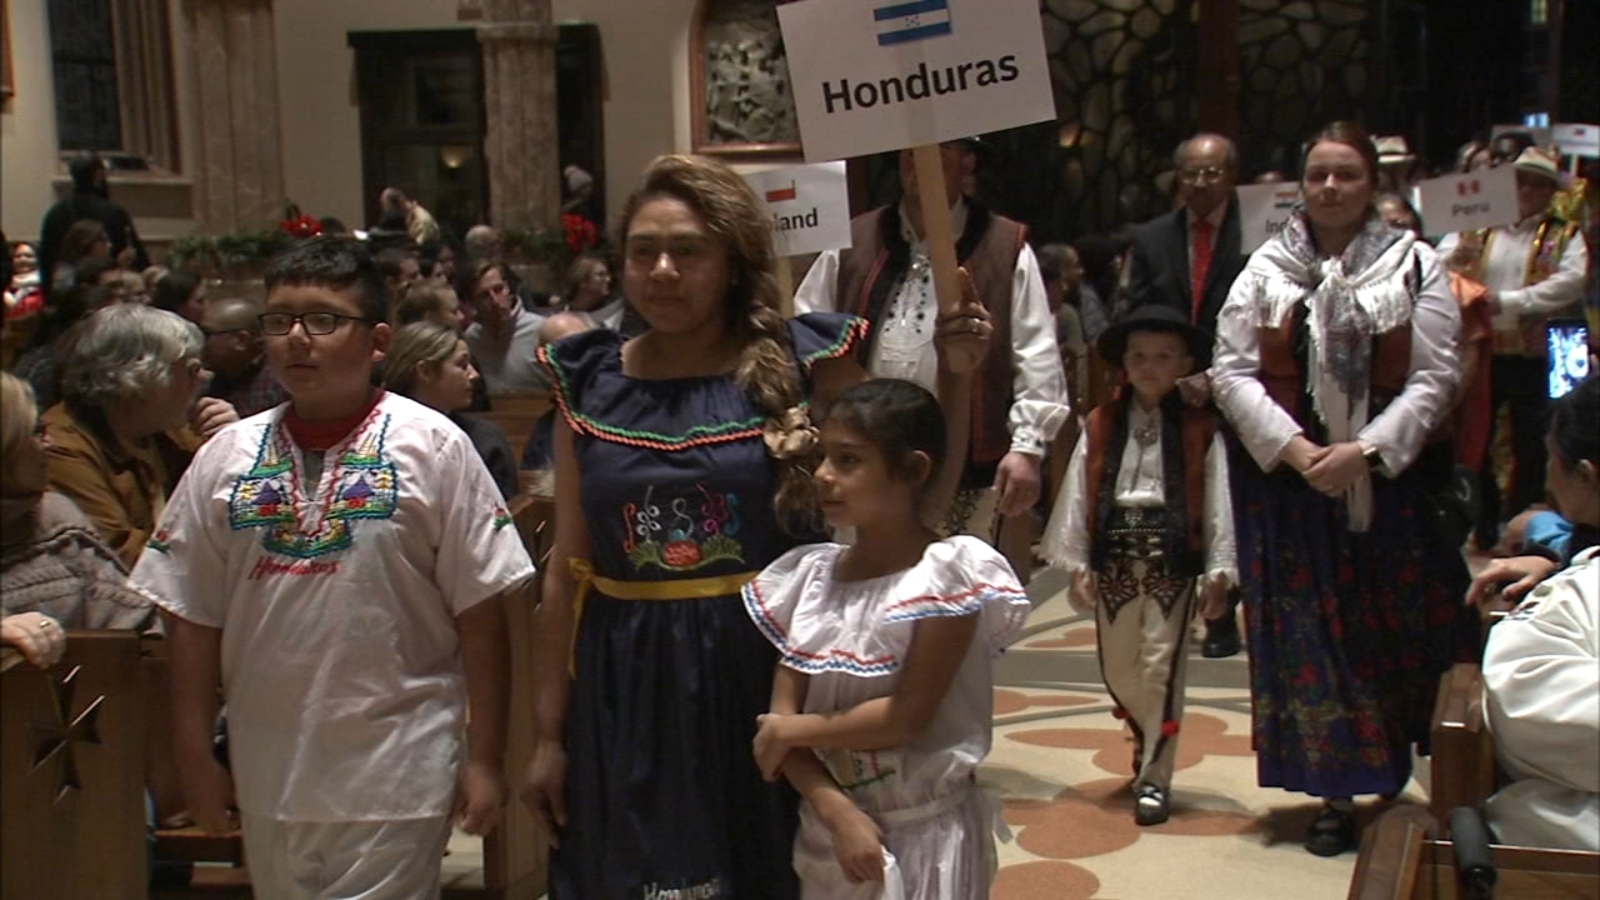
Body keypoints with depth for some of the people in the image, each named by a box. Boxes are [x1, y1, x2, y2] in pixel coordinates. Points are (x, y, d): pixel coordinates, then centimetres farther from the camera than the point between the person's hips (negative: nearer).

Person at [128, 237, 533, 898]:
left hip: (396, 770, -4)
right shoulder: (228, 456, 3)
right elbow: (196, 619, 7)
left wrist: (484, 759, -6)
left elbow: (481, 613, -6)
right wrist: (195, 758, 6)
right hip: (267, 769, 4)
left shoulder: (432, 446, -6)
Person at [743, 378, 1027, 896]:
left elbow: (909, 714, -19)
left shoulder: (946, 573, -13)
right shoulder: (811, 576, 2)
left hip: (926, 831, -5)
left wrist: (796, 729, -9)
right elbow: (780, 721, -3)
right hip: (825, 826, 5)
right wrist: (839, 812, -16)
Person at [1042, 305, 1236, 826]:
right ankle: (1149, 738, 40)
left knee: (1162, 671, 0)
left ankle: (1154, 777, 9)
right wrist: (1076, 564, -2)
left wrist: (1219, 571, -7)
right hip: (1113, 562, 3)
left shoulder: (1200, 431, 0)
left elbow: (1217, 504, -3)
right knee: (1118, 670, 12)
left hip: (1172, 564, -3)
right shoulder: (1100, 428, 4)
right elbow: (1078, 496, 3)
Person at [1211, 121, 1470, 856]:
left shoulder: (1415, 266, 1)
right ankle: (1336, 793, 9)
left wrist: (1365, 450, -18)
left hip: (1388, 480, -1)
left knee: (1394, 634, 5)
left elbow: (1433, 379, -5)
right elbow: (1232, 372, -1)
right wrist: (1294, 448, -14)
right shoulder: (1266, 269, 4)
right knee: (1308, 637, 1)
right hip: (1286, 481, 1)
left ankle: (1397, 777, 23)